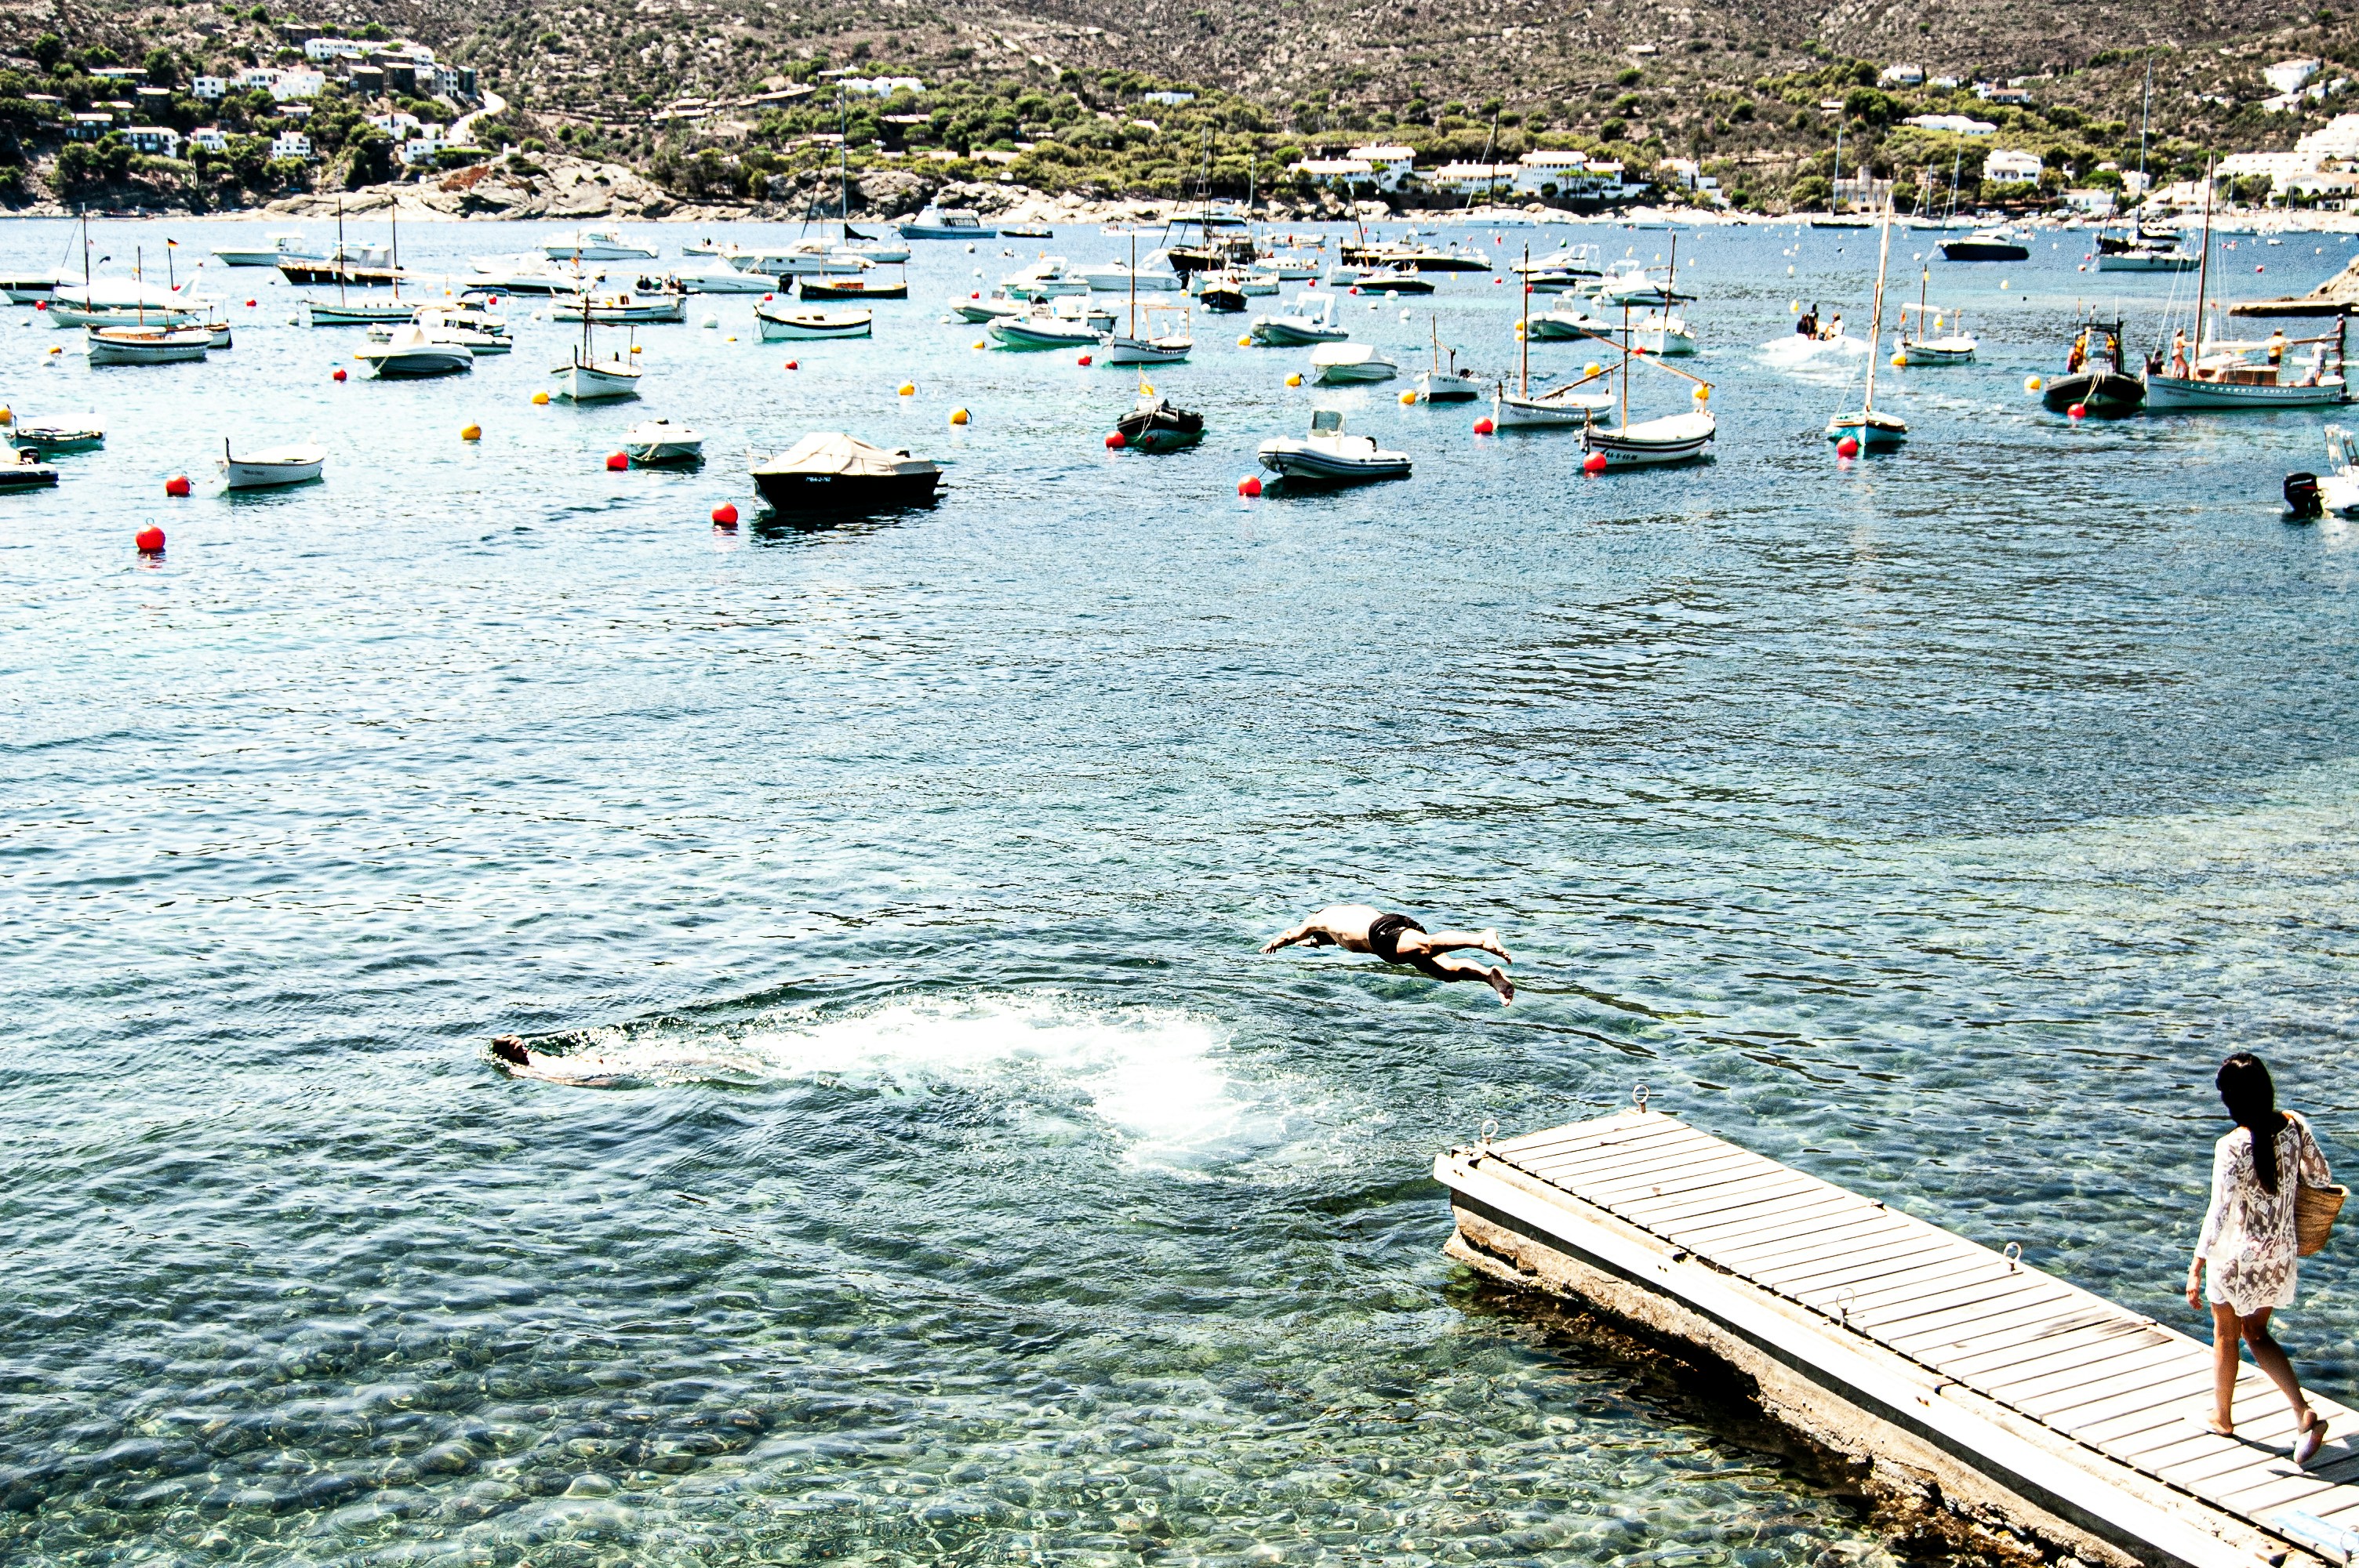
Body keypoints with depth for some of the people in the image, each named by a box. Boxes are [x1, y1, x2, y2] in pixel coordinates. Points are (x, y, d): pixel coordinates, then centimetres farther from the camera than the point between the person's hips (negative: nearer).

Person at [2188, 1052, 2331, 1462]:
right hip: (2280, 1255, 5)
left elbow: (2218, 1213, -24)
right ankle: (2304, 1413, 5)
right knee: (2257, 1334, 21)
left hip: (2236, 1256, -5)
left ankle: (2222, 1416, 35)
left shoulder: (2231, 1148, -25)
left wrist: (2197, 1267, -19)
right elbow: (2320, 1177, 4)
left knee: (2226, 1335, 17)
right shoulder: (2295, 1127, -10)